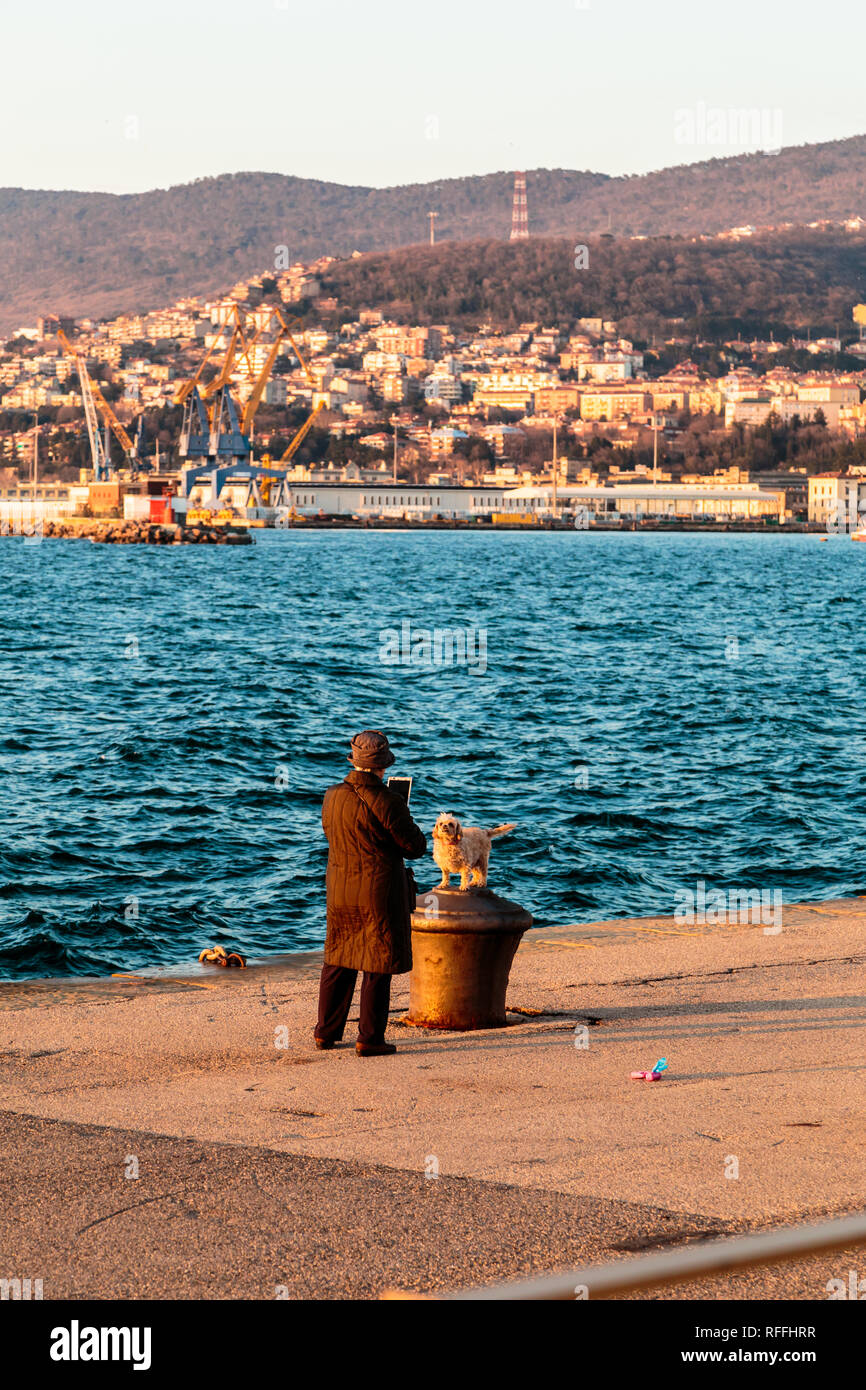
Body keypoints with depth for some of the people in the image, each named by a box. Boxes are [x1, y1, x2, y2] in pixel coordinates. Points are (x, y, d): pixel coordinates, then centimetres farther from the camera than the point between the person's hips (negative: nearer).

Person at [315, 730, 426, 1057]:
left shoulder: (332, 797, -1)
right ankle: (369, 1039, 4)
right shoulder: (387, 803, -19)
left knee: (338, 962, 18)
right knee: (378, 967, 3)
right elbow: (415, 846, -11)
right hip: (381, 892, -6)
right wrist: (408, 824, 8)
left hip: (340, 891, 6)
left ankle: (326, 1032, 25)